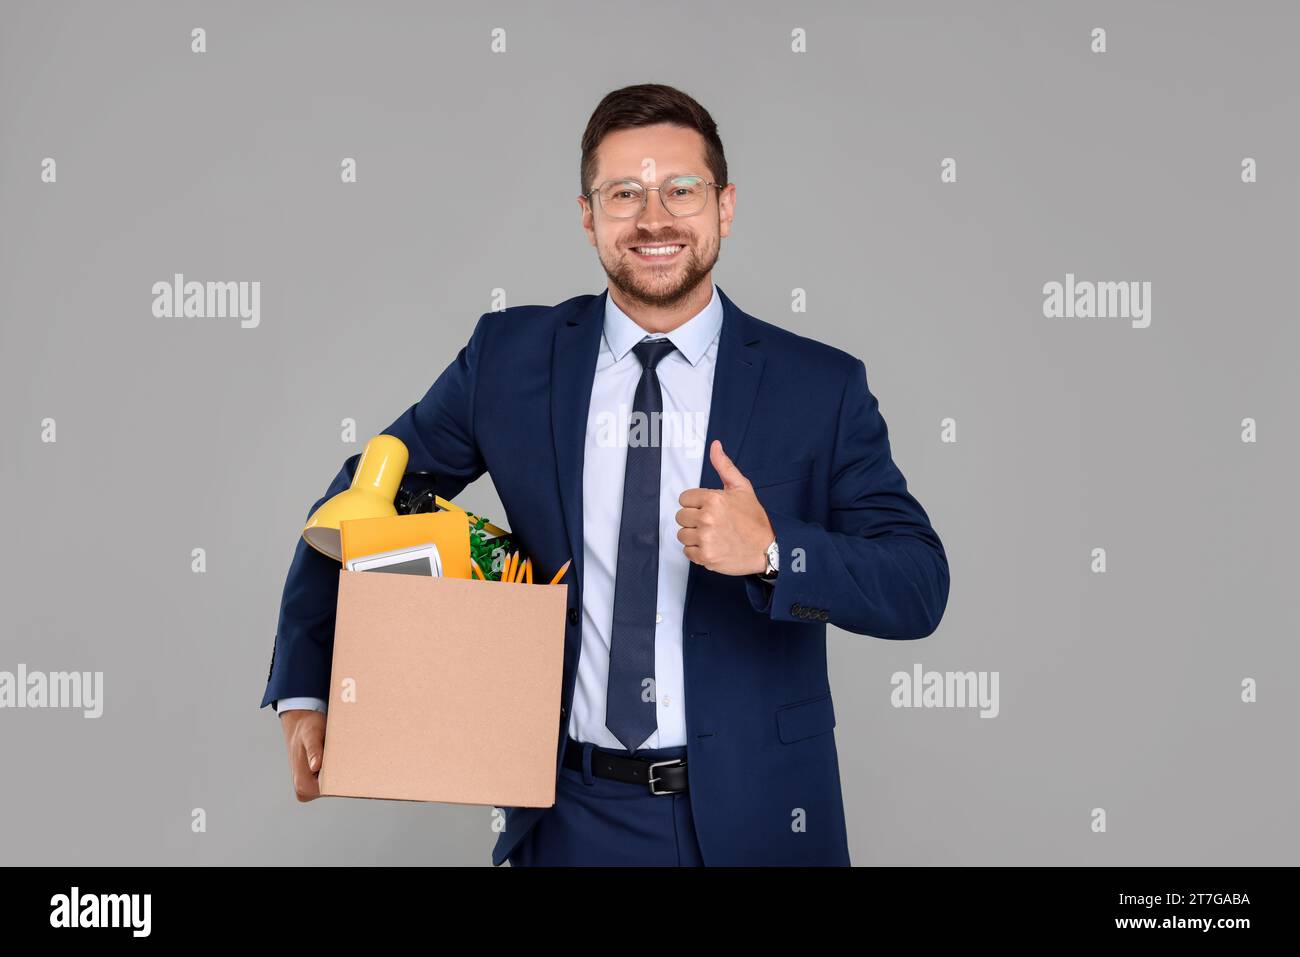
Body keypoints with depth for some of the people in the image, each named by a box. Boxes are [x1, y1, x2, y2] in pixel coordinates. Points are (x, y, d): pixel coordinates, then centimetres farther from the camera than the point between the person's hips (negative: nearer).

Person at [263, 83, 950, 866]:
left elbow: (921, 588, -9)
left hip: (753, 818, 0)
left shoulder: (822, 387, -5)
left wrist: (771, 551, -26)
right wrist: (305, 693, 2)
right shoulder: (509, 358, -2)